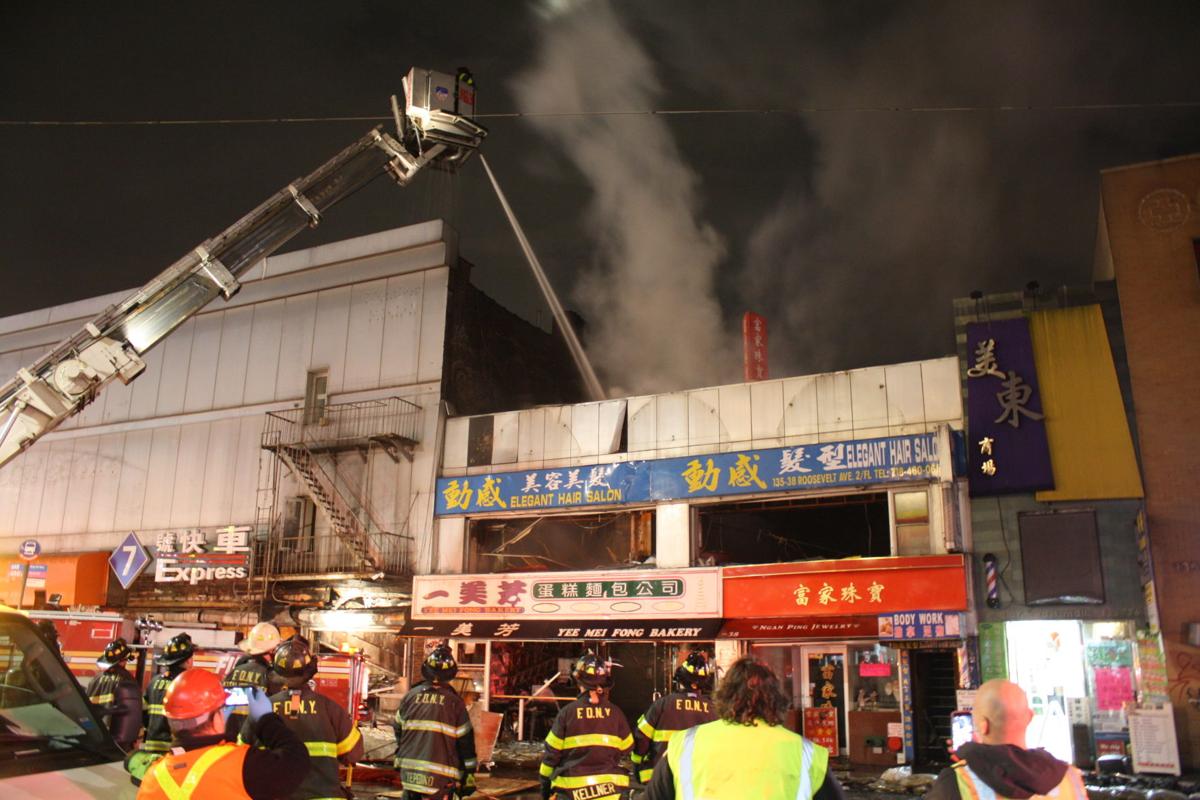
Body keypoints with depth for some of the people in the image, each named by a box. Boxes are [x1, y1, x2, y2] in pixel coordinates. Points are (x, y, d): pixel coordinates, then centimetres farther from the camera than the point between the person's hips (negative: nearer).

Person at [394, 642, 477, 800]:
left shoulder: (410, 696, 3)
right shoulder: (454, 702, -7)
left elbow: (398, 730, 15)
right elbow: (465, 741, -4)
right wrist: (469, 776, 3)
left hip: (410, 772, 4)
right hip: (440, 777, -4)